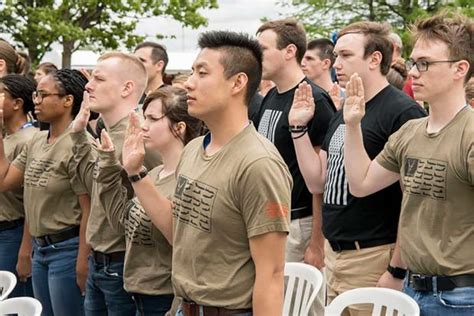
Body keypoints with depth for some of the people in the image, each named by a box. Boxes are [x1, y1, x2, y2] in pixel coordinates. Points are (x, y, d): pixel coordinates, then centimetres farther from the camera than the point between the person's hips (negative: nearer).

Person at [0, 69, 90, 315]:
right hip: (39, 248, 8)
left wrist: (83, 264, -19)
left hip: (67, 249, -8)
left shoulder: (77, 146, -17)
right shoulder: (35, 142, 8)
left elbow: (89, 210, -18)